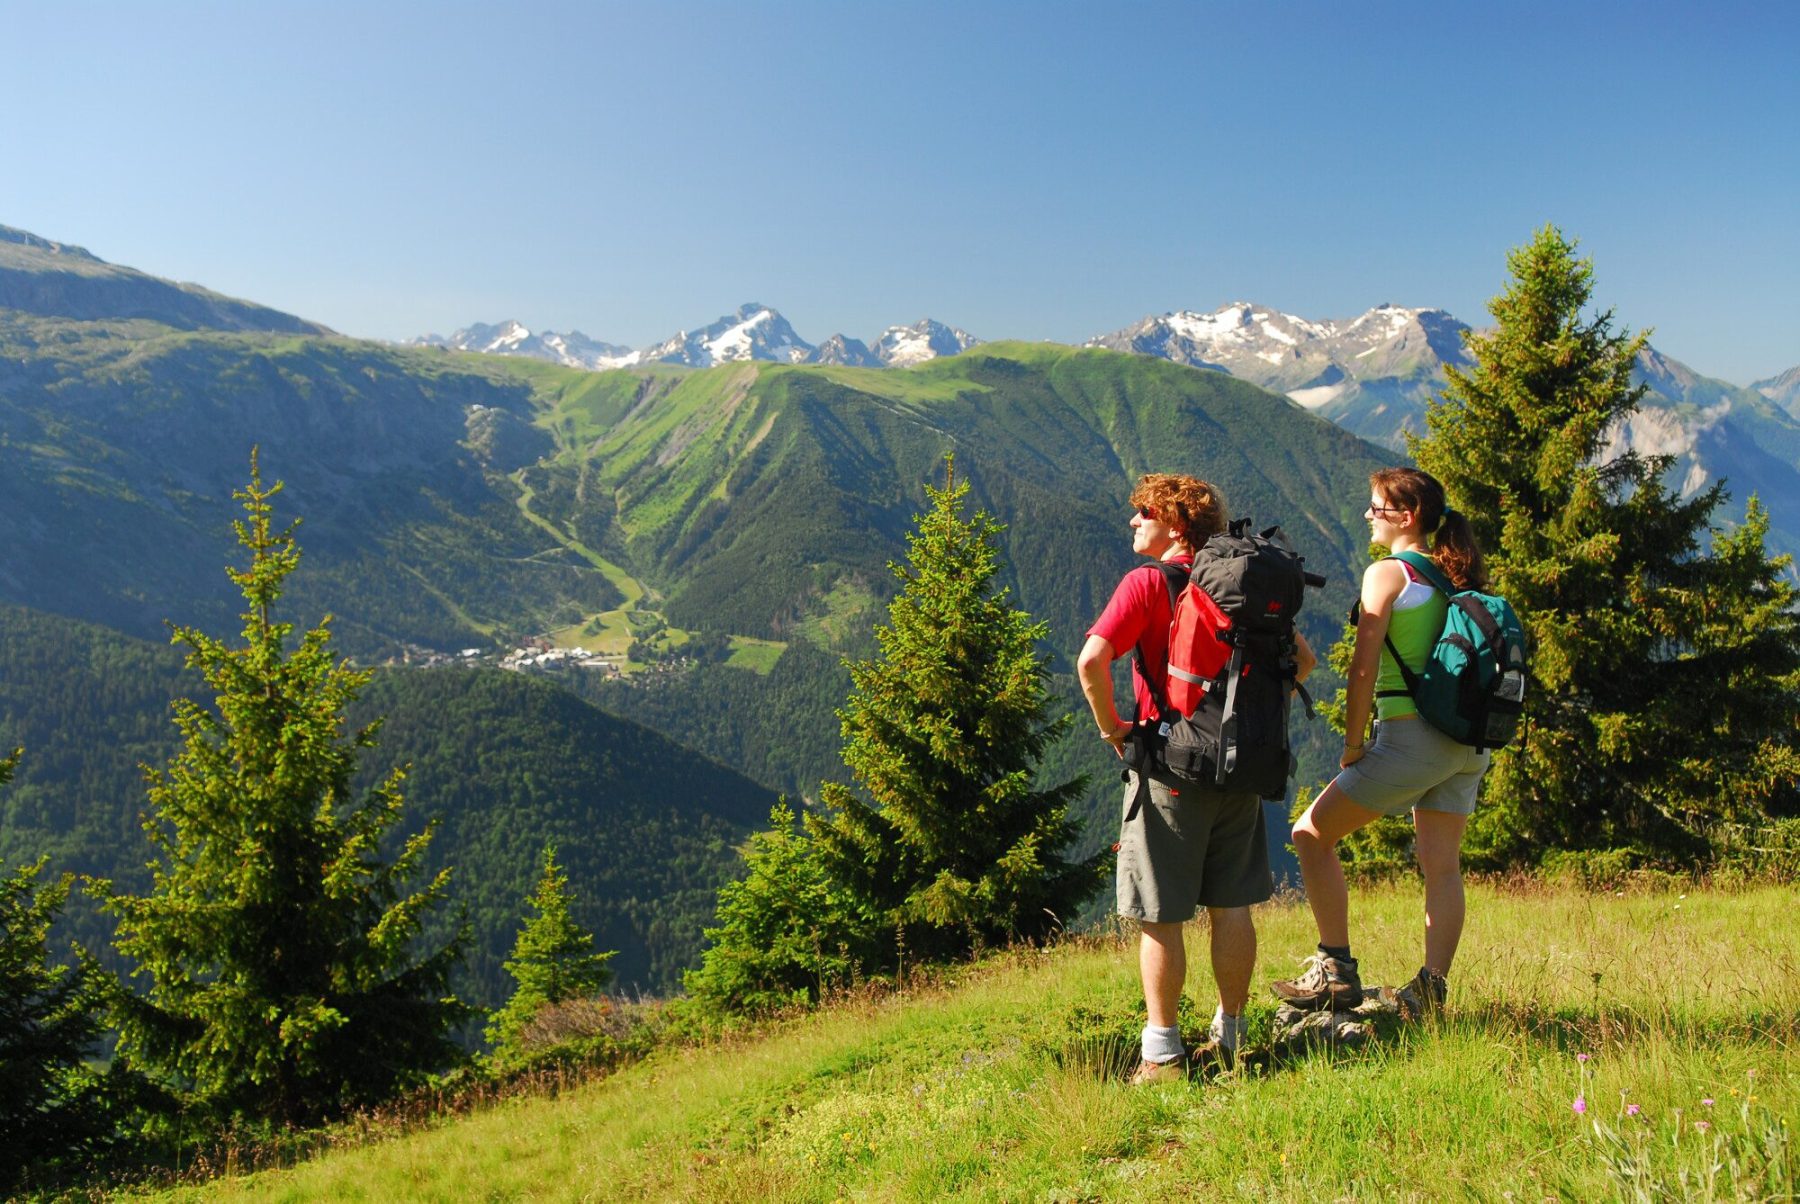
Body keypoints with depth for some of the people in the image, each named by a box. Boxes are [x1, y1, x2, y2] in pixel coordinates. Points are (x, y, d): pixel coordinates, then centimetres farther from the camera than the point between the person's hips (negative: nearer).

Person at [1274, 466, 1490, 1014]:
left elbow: (1364, 667, -14)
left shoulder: (1387, 573, -9)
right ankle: (1431, 987, 8)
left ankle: (1337, 973, 3)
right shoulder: (1453, 577, 13)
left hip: (1412, 737, -8)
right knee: (1442, 865, 10)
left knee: (1312, 833, 3)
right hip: (1467, 743, 8)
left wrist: (1352, 744, -7)